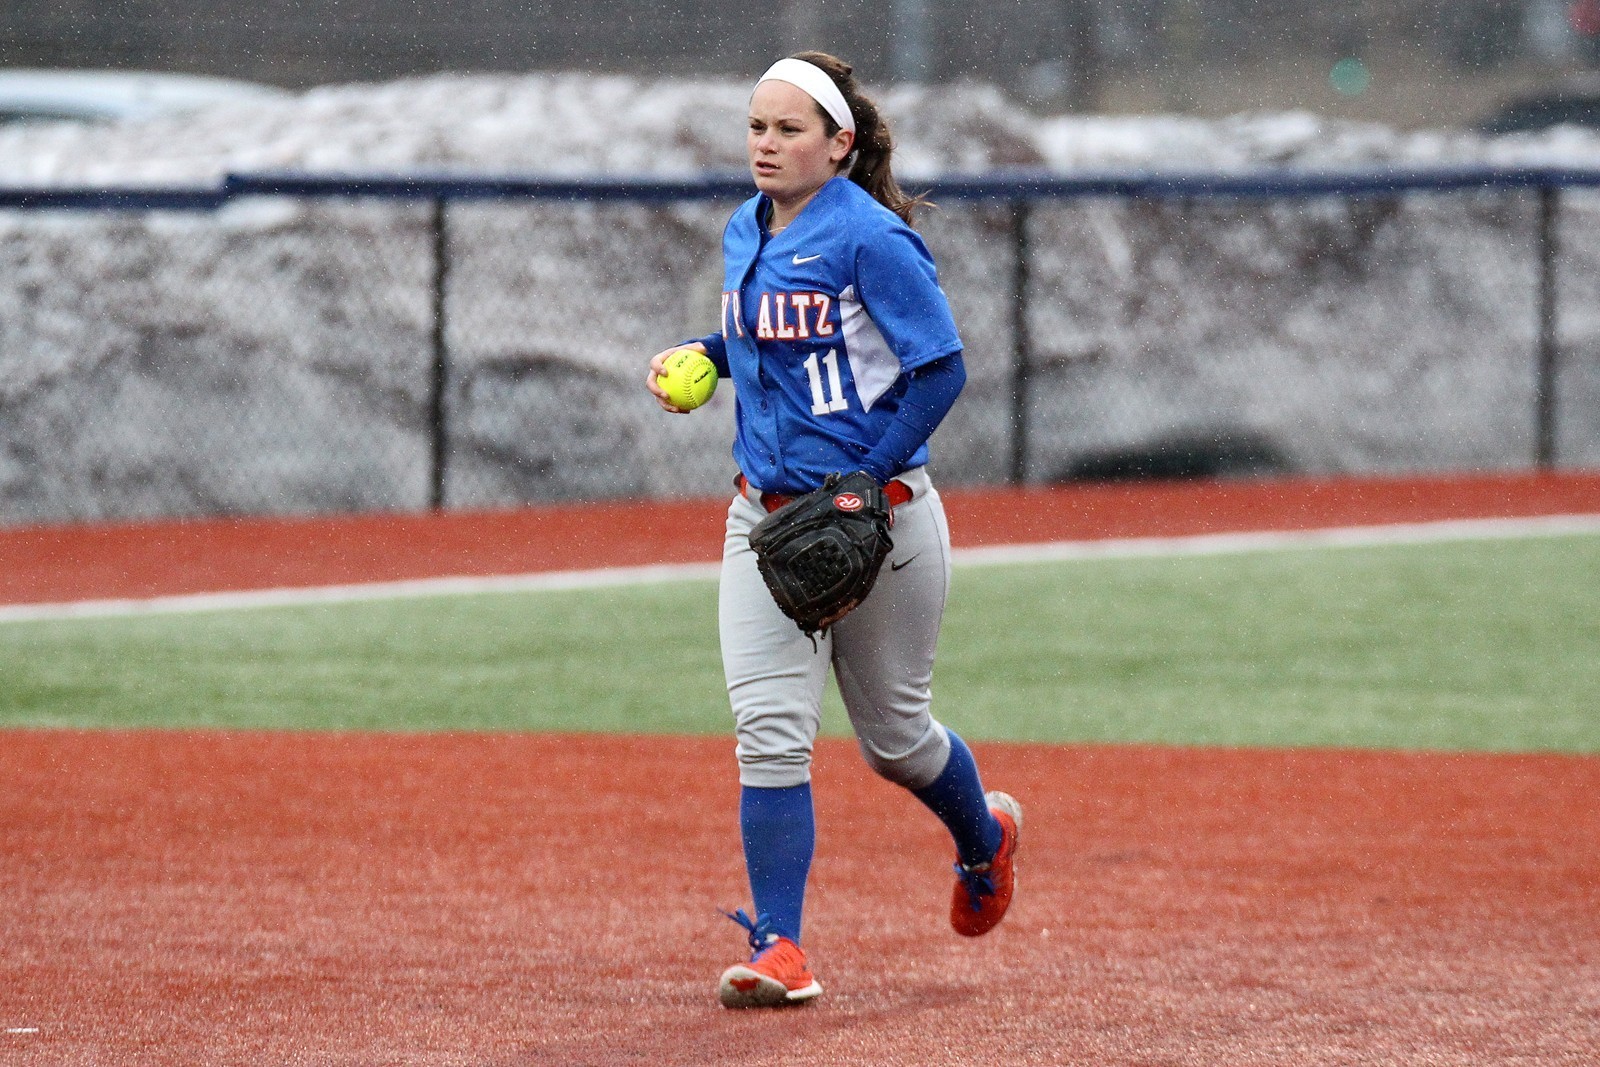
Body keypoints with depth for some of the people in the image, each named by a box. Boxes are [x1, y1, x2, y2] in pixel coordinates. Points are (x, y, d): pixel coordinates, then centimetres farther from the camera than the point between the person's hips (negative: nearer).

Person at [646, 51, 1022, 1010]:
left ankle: (984, 835, 43)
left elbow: (941, 368, -15)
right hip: (766, 512, 6)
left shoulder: (871, 238, -15)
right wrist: (701, 355, 5)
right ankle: (780, 950, -9)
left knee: (894, 734, 11)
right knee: (769, 730, -10)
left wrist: (863, 482, -20)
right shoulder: (746, 236, 8)